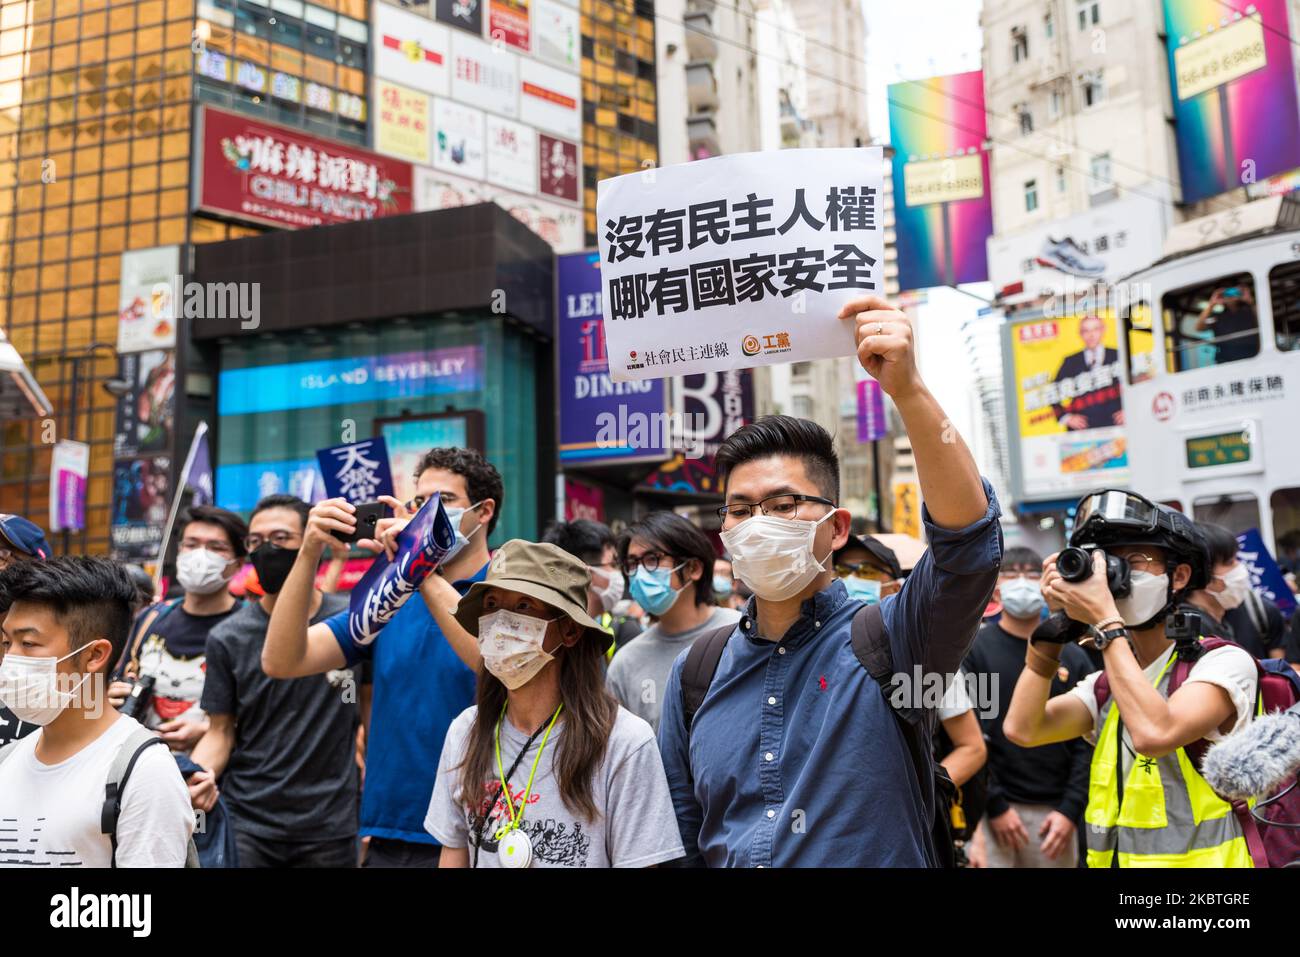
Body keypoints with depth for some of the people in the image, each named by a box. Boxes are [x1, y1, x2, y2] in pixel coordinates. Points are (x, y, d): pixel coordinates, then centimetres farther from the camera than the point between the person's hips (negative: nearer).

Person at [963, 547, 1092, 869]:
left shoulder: (1073, 658, 10)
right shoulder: (973, 650, -1)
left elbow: (1087, 742, 6)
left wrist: (1071, 810, -4)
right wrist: (995, 806, -10)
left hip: (1055, 813, 3)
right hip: (991, 809, -3)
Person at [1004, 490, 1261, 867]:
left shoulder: (1225, 663, -4)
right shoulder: (1104, 687, 9)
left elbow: (1154, 735, -22)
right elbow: (1022, 729, -7)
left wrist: (1104, 620, -18)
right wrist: (1059, 621, -4)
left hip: (1199, 856, -3)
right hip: (1114, 856, 3)